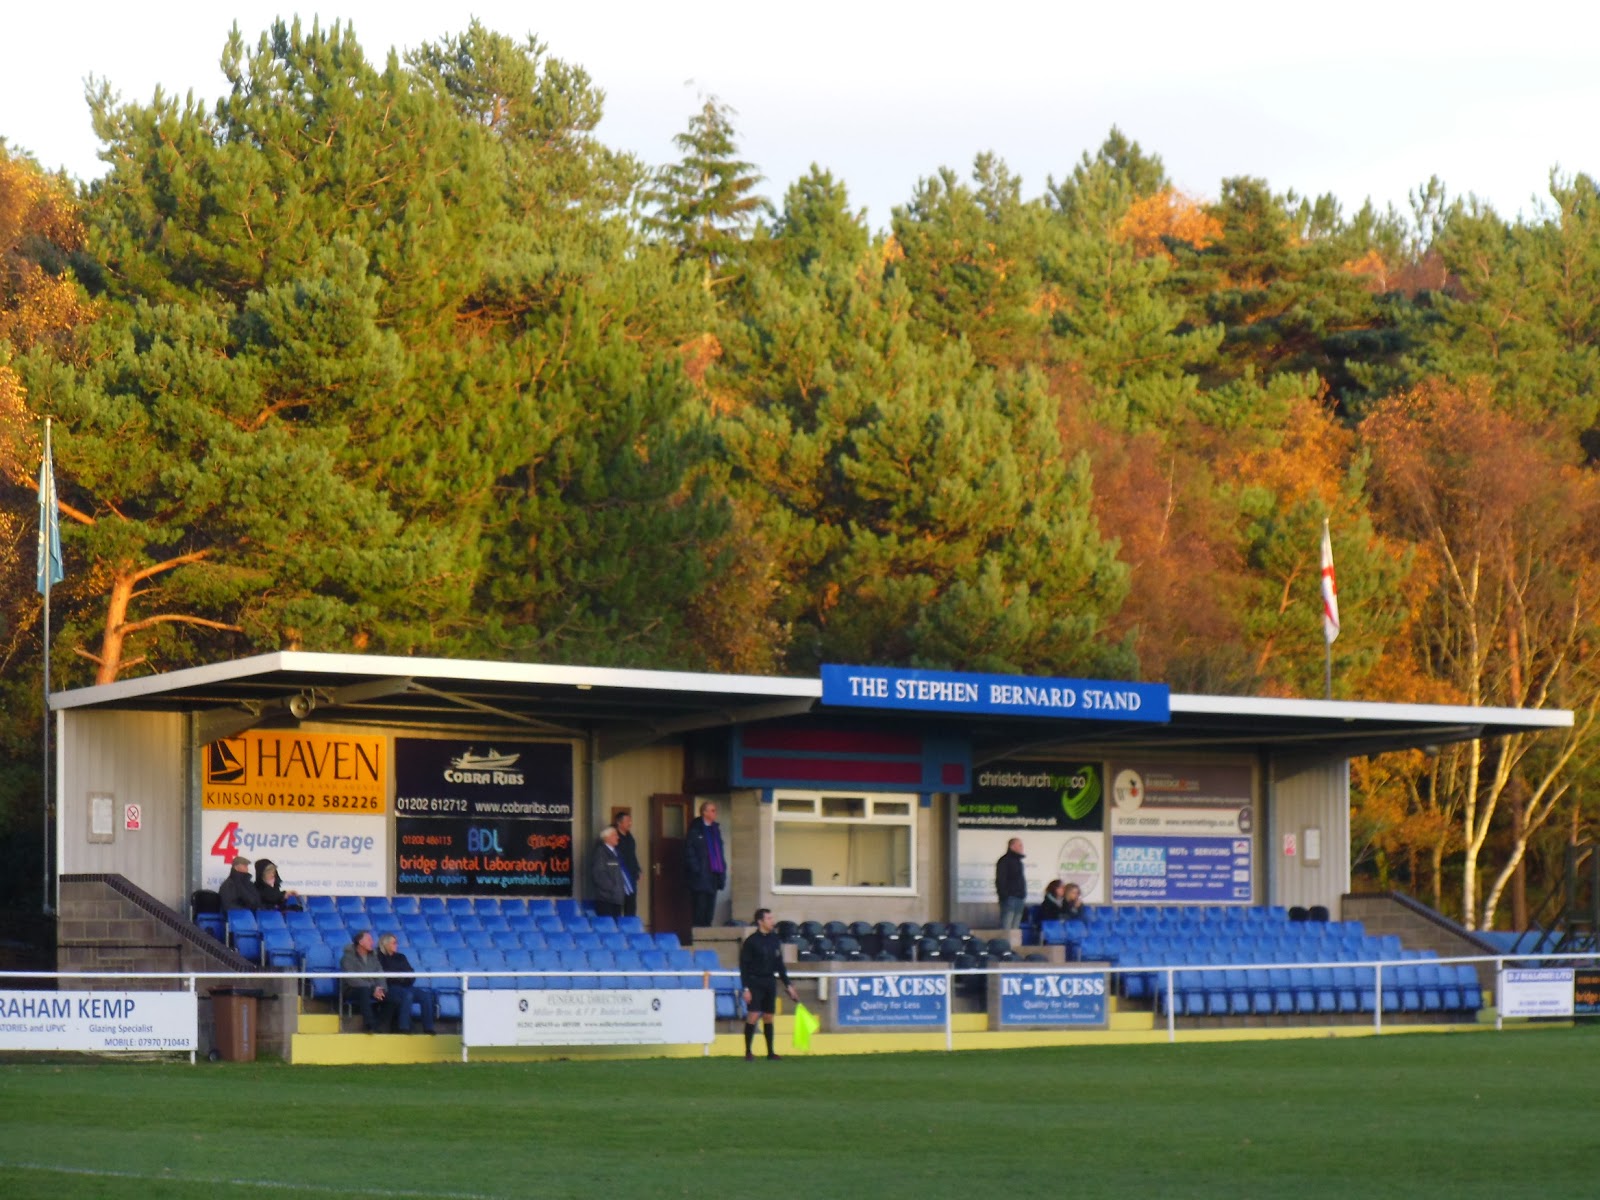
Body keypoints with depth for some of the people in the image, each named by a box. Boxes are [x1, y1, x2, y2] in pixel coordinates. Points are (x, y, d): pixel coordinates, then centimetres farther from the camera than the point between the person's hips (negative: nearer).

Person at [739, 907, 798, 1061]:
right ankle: (748, 1052, -4)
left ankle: (770, 1052, 15)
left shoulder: (774, 940, 8)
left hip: (770, 982, 5)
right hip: (755, 982, -5)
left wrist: (788, 985, 13)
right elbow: (744, 966, -8)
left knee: (768, 1017, 9)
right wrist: (746, 988, -14)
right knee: (753, 1016, -10)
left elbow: (780, 965, 16)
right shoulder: (751, 941, -8)